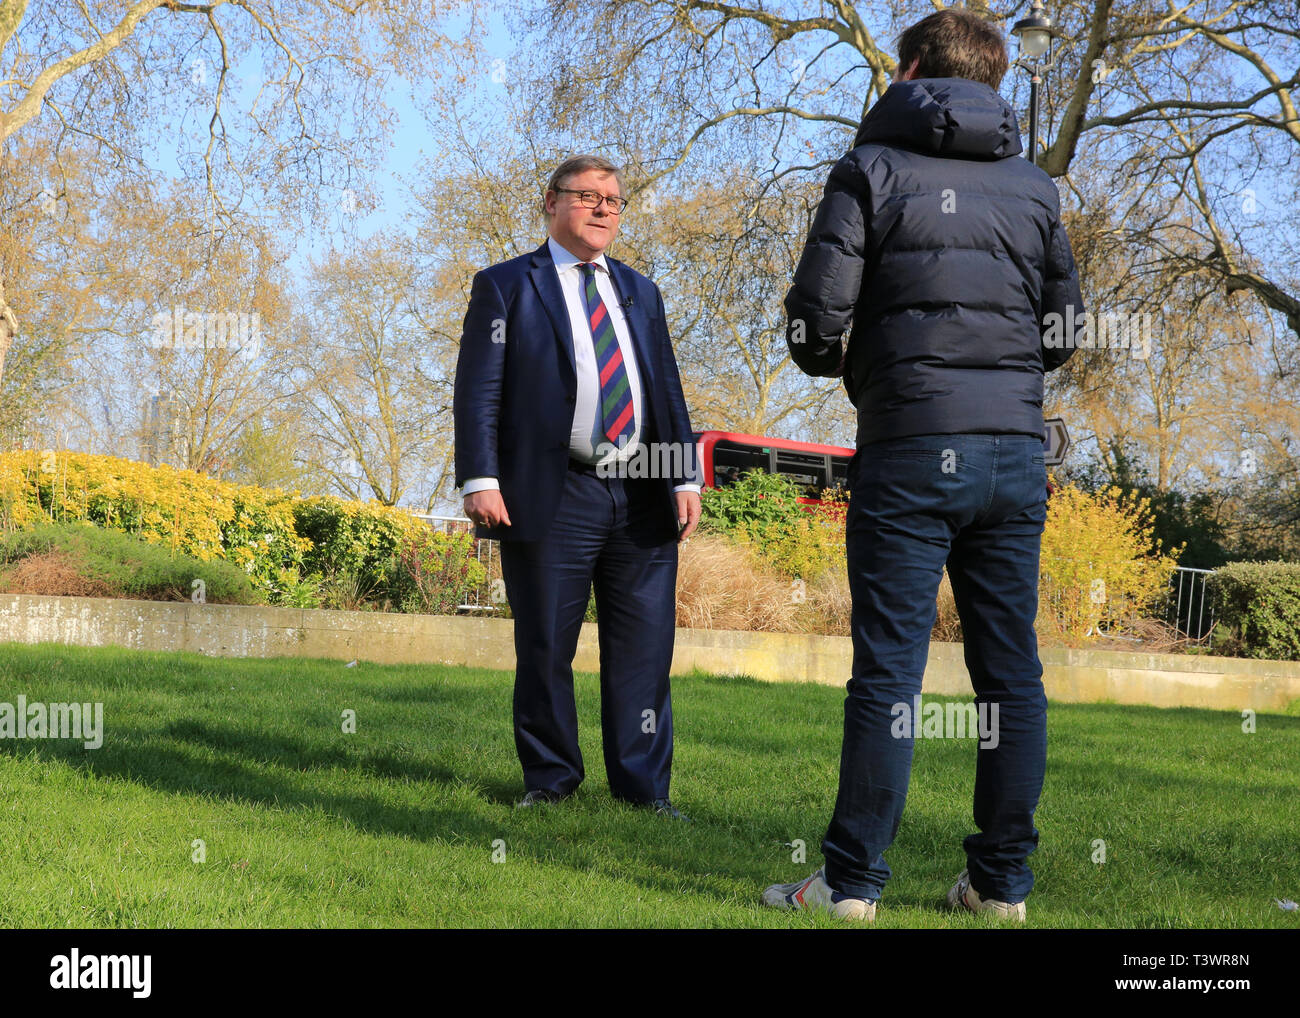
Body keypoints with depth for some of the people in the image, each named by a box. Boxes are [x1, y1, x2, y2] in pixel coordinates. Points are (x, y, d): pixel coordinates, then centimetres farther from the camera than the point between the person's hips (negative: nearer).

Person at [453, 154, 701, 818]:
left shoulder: (641, 293, 21)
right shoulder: (506, 285, 6)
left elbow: (667, 388, 19)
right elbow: (478, 389, -1)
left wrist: (685, 478, 8)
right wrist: (480, 479, -12)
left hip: (643, 497, 4)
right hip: (552, 500, -4)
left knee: (643, 649, 2)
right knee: (545, 649, 2)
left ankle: (643, 785, 10)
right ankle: (550, 779, 15)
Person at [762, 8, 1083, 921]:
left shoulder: (874, 169, 0)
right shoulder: (1033, 187, 13)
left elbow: (816, 315, -7)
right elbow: (1065, 333, 16)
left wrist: (832, 362, 14)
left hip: (909, 450, -4)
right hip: (1017, 452, 4)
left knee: (888, 669, -3)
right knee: (1012, 672, 7)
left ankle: (853, 880, 1)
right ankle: (1003, 881, 12)